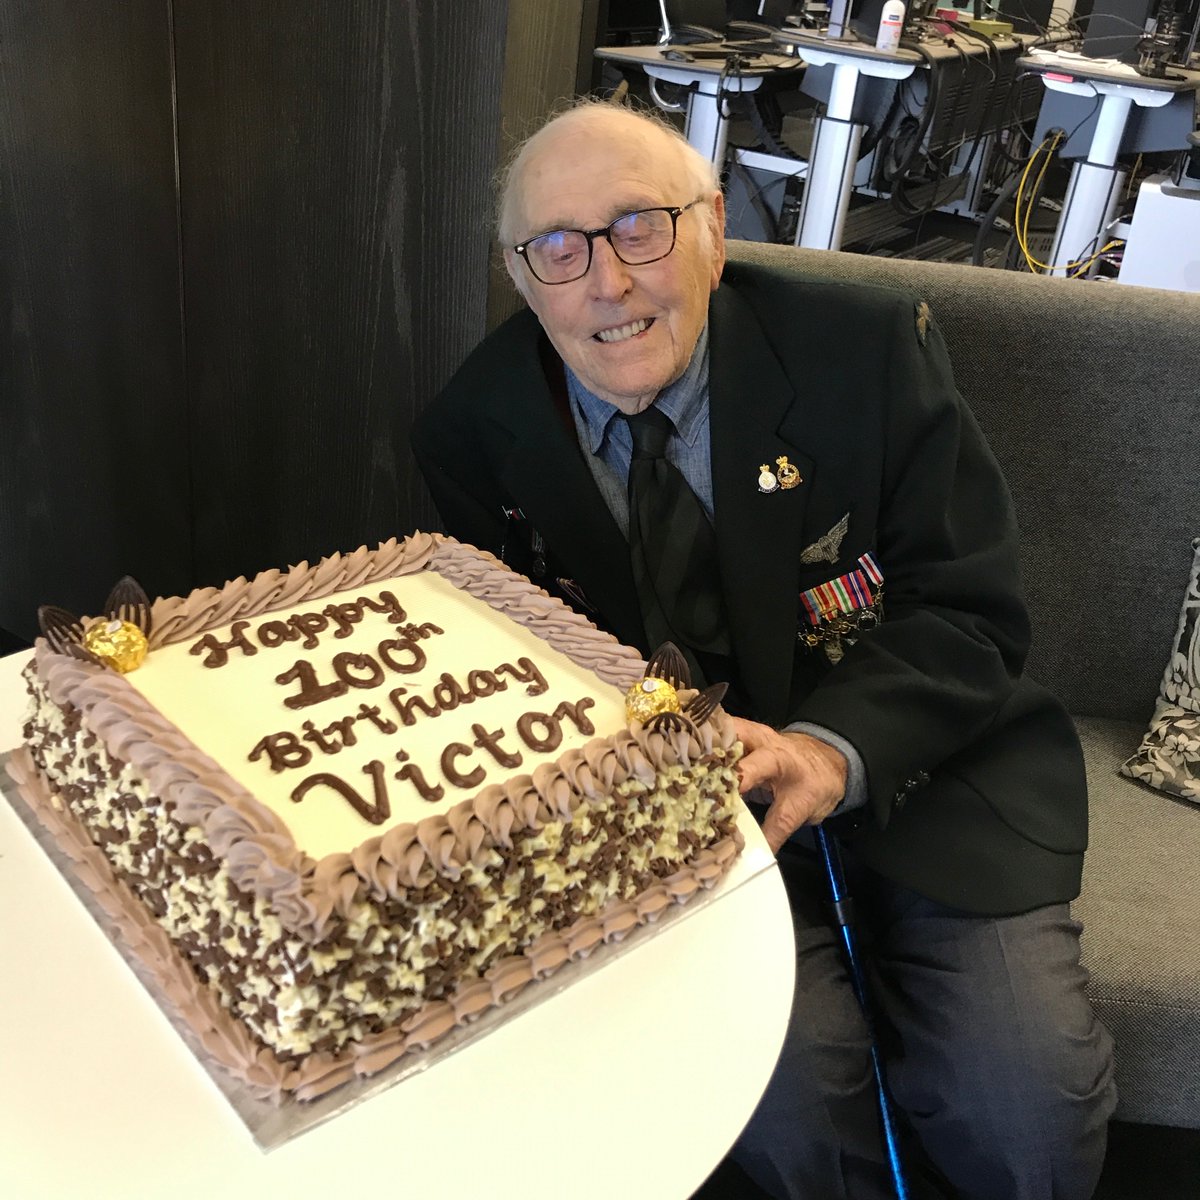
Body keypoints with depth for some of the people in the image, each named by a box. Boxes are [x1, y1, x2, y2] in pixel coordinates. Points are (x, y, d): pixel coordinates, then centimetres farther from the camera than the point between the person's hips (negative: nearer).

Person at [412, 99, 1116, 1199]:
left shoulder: (870, 348, -10)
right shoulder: (479, 437, -5)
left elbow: (970, 611, -8)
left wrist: (833, 751, -27)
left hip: (913, 769, 1)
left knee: (1028, 1108, -17)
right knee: (786, 1087, -24)